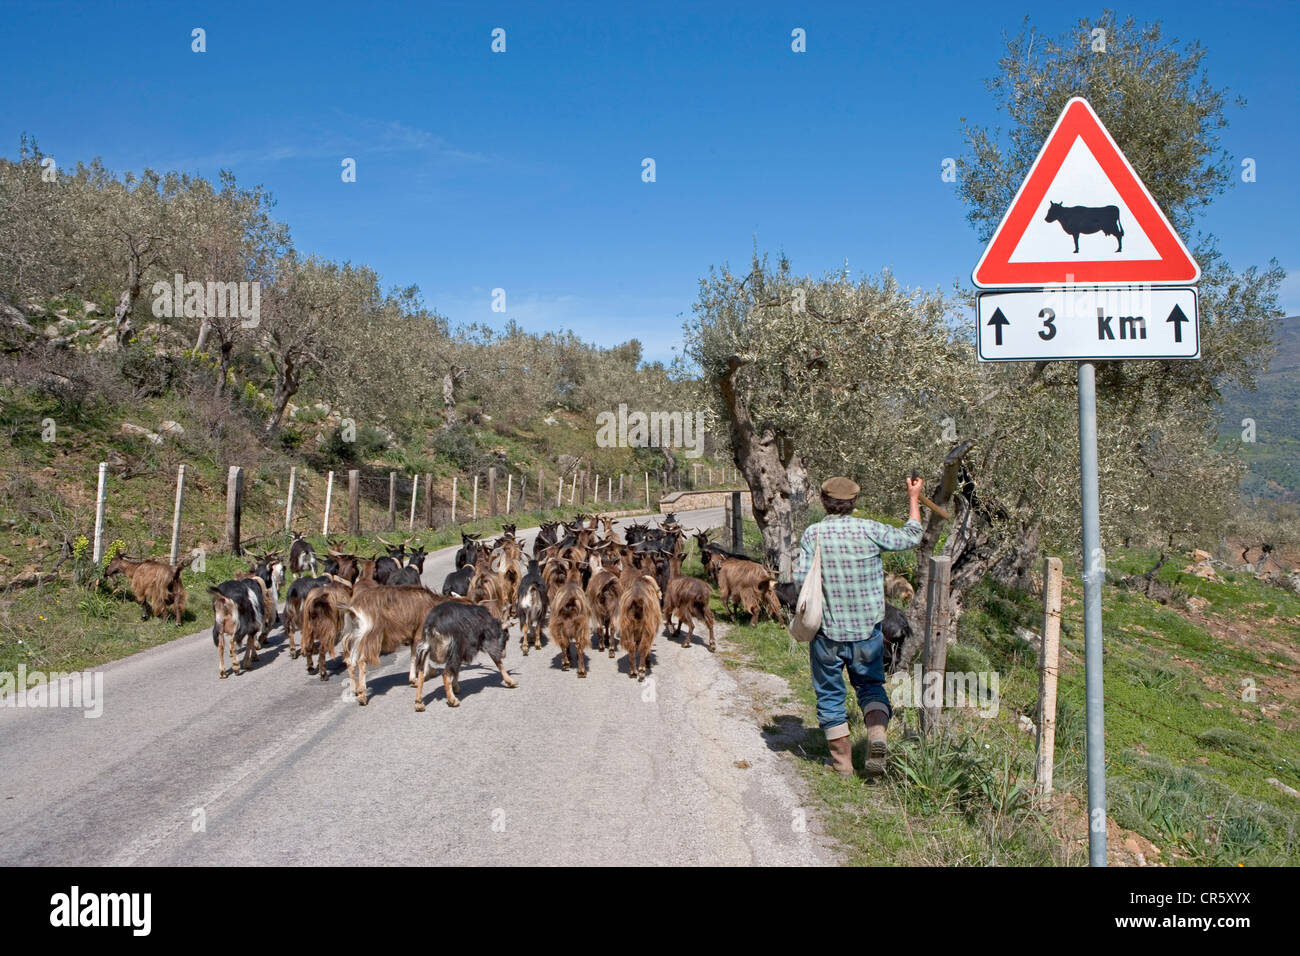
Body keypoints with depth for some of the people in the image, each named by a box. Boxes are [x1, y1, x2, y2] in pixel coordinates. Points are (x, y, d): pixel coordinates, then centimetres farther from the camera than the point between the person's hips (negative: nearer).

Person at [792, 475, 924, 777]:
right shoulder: (869, 530, -8)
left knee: (830, 694, 13)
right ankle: (877, 734, -6)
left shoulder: (812, 534, -9)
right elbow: (911, 537, 7)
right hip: (866, 630, 1)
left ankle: (842, 761, 18)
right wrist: (914, 500, 20)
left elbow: (801, 579, -14)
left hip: (826, 631, -1)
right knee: (870, 684, 19)